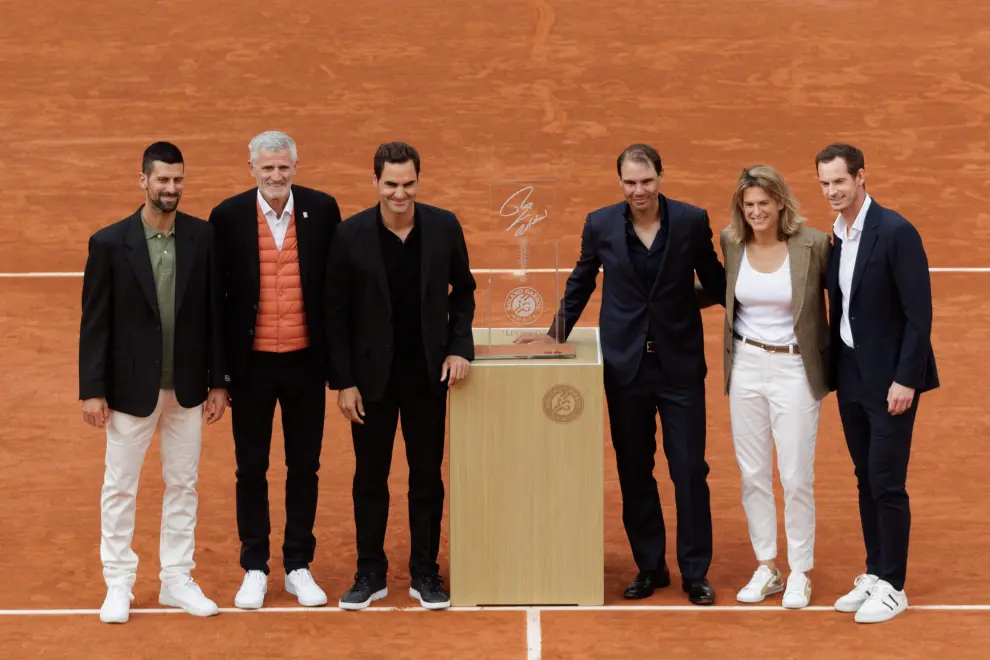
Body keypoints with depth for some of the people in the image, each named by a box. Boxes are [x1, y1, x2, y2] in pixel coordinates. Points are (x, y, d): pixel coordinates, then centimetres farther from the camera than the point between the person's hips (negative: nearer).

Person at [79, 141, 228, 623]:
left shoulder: (202, 237, -2)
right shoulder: (109, 242, -9)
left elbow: (213, 312, 2)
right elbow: (95, 322, -6)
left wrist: (218, 381, 2)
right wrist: (92, 390, -8)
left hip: (187, 386, 3)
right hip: (132, 386, -2)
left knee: (182, 485, 11)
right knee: (119, 488, 7)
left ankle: (177, 580, 23)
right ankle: (119, 584, 19)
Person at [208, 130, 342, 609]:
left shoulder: (322, 209, -2)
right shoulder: (228, 216, -5)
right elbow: (216, 294, 0)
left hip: (305, 360, 1)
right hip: (252, 363, -1)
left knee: (304, 466, 10)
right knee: (251, 469, 9)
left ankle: (298, 566, 22)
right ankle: (254, 569, 20)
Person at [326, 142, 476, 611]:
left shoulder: (444, 227, -5)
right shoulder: (351, 234, -10)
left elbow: (462, 291, 8)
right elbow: (336, 313, -5)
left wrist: (459, 347, -5)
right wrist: (343, 382, -7)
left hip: (427, 372, 1)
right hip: (372, 374, -1)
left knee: (427, 476, 8)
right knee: (370, 478, 9)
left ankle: (425, 574, 20)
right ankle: (371, 574, 21)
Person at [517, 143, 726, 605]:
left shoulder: (692, 221, -5)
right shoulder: (601, 224, -1)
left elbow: (714, 280, 6)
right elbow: (581, 282, 12)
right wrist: (556, 333, 14)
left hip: (680, 363, -1)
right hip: (625, 364, 2)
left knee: (689, 469, 0)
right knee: (634, 472, 9)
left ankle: (695, 573, 11)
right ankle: (649, 567, 22)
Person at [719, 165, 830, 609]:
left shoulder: (813, 244, -12)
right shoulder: (730, 243, -1)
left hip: (794, 368, -4)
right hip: (746, 365, 4)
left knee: (796, 476, 1)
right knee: (752, 472, 10)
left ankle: (800, 573, 16)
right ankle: (766, 568, 23)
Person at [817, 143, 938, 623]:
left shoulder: (895, 231, -15)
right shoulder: (834, 237, 7)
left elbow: (919, 312, -16)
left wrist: (904, 379, -19)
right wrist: (833, 371, 10)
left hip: (889, 377, -7)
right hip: (851, 376, 7)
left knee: (886, 483, -3)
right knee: (866, 480, 12)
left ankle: (892, 587, 7)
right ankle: (874, 574, 21)